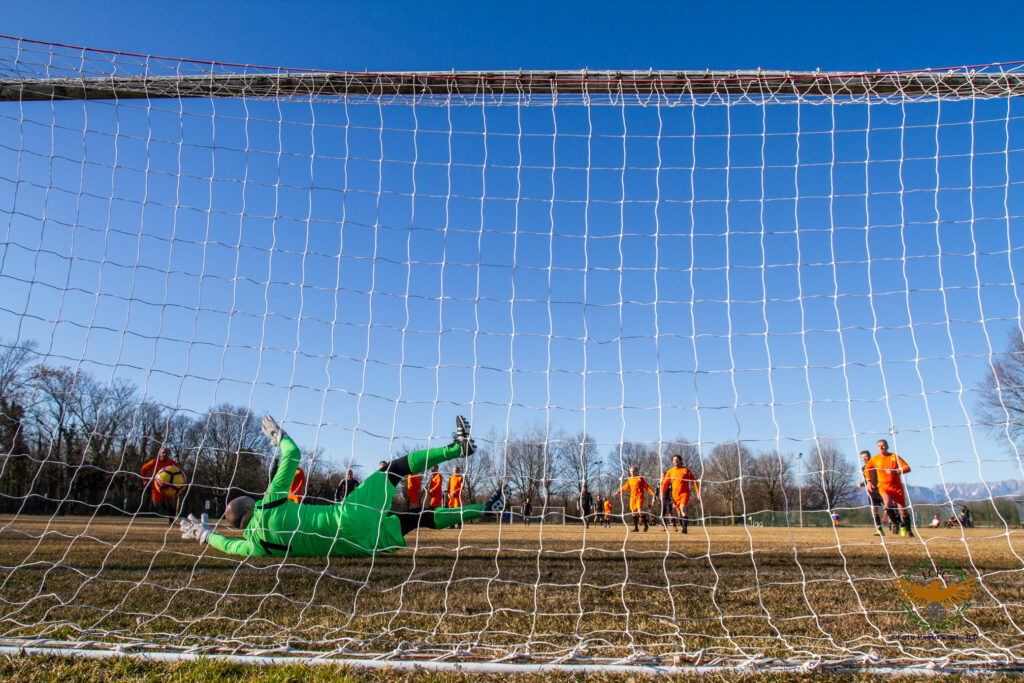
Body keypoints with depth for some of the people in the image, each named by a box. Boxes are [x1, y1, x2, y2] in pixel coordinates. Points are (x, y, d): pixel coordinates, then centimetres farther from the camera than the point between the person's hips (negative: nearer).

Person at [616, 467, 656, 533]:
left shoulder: (640, 478, 1)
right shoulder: (629, 479, 13)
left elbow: (647, 486, 0)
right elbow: (625, 487, 15)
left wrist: (652, 492, -10)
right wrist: (618, 492, 6)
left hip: (639, 496, -5)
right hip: (632, 497, 5)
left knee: (640, 511, -15)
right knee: (634, 512, 4)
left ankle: (645, 525, 4)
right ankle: (636, 527, 11)